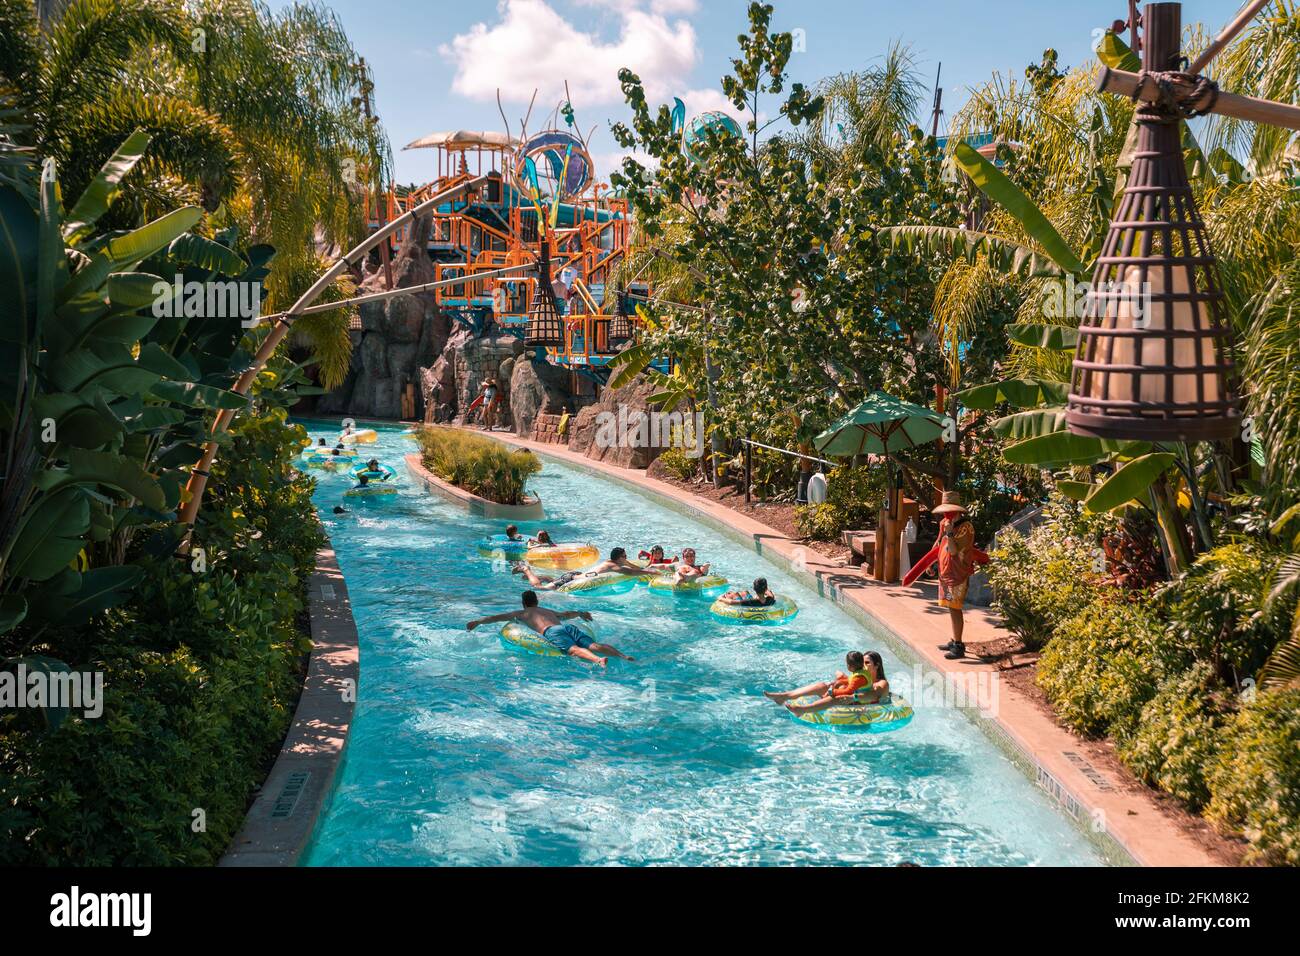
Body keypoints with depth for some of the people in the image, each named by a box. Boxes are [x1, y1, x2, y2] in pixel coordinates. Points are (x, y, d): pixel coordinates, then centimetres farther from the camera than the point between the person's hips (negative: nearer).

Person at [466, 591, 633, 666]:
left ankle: (598, 660, -61)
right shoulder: (550, 611, 43)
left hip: (552, 631, -5)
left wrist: (477, 621, 39)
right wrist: (581, 613, 80)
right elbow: (569, 614, 59)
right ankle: (624, 656, -41)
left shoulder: (522, 613, 31)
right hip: (569, 627, 5)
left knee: (574, 649, -30)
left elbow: (497, 617, 29)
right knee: (593, 645, -15)